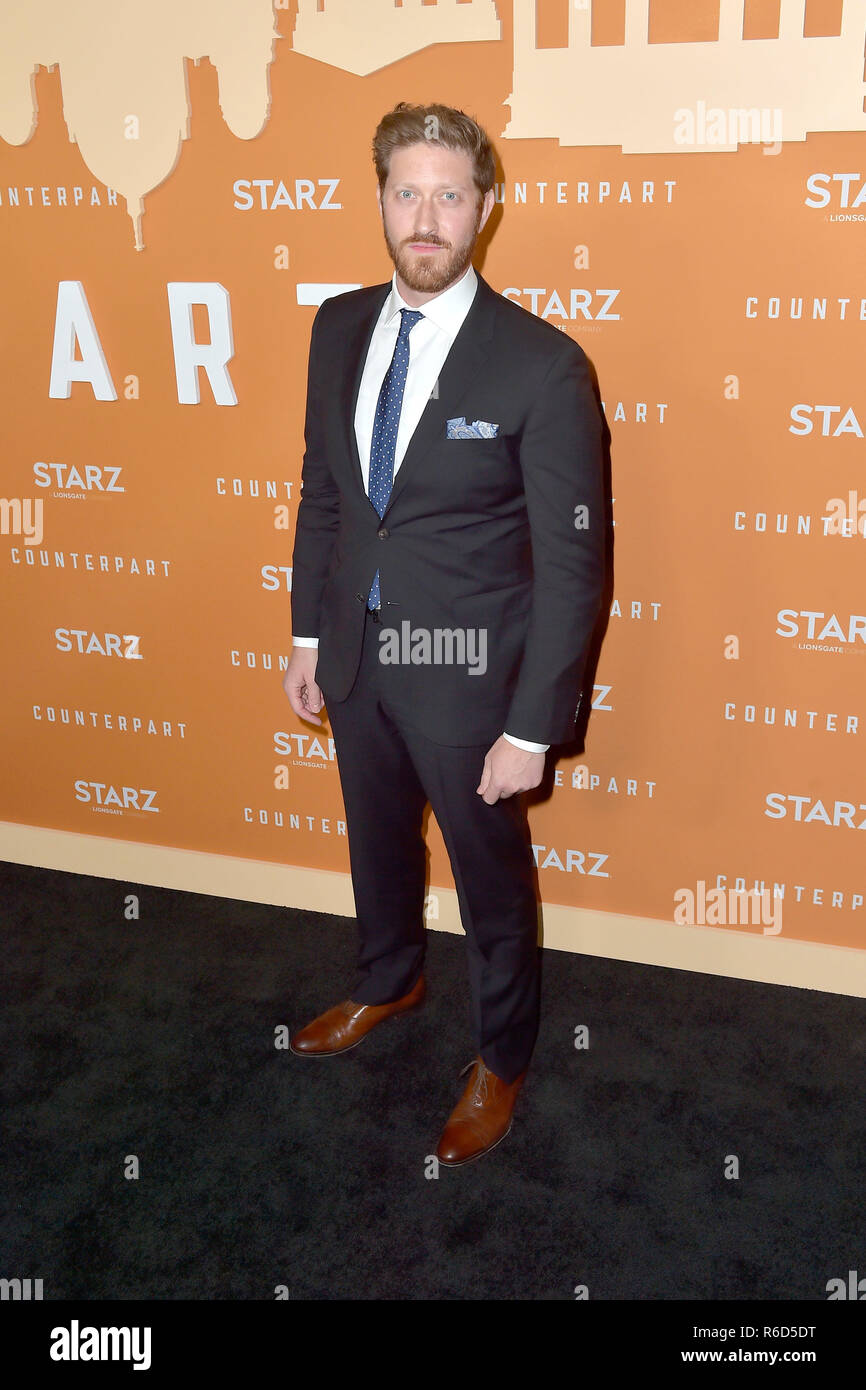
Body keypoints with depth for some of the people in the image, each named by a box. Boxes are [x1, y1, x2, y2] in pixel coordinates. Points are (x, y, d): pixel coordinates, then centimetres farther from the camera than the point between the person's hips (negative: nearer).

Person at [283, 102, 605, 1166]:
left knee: (491, 877, 15)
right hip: (356, 657, 6)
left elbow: (572, 562, -17)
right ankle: (389, 983, 56)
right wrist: (308, 632, 10)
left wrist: (533, 726, -16)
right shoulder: (339, 327, -1)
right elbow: (321, 489, 9)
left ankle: (500, 1057, 41)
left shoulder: (543, 366, -19)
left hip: (466, 675, -5)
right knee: (378, 844, 27)